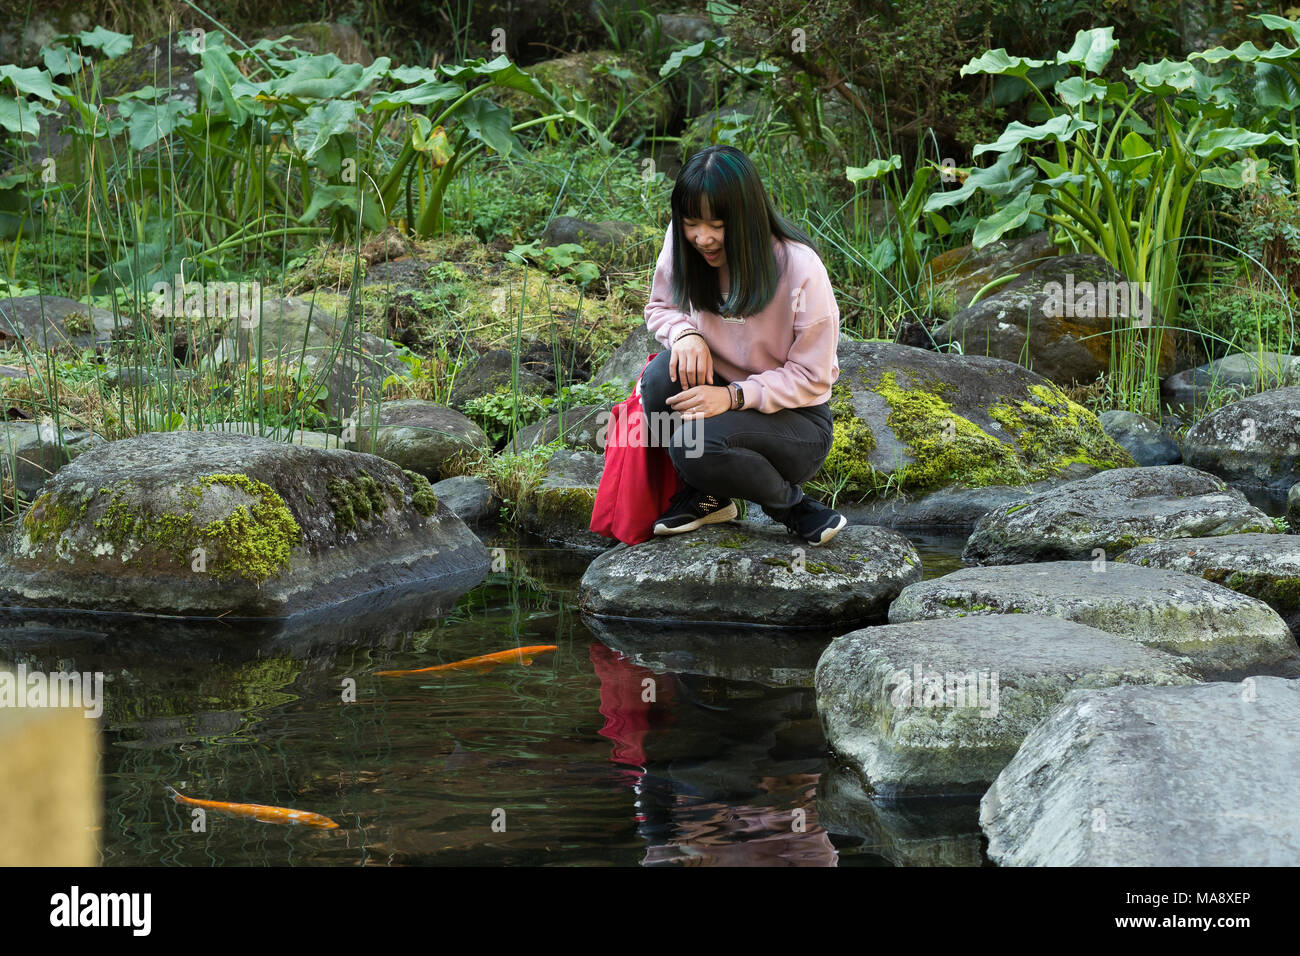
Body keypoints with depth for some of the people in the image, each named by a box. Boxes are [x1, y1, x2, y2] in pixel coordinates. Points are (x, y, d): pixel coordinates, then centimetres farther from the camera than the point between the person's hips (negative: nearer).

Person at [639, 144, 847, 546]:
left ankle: (791, 504, -3)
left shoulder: (801, 269, -22)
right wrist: (685, 333, -17)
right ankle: (705, 497, -4)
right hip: (722, 392, 5)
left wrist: (734, 396, -30)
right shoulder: (682, 244, -10)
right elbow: (660, 306, 9)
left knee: (697, 444, -34)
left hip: (797, 419, -5)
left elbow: (811, 377, -15)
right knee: (662, 375, -30)